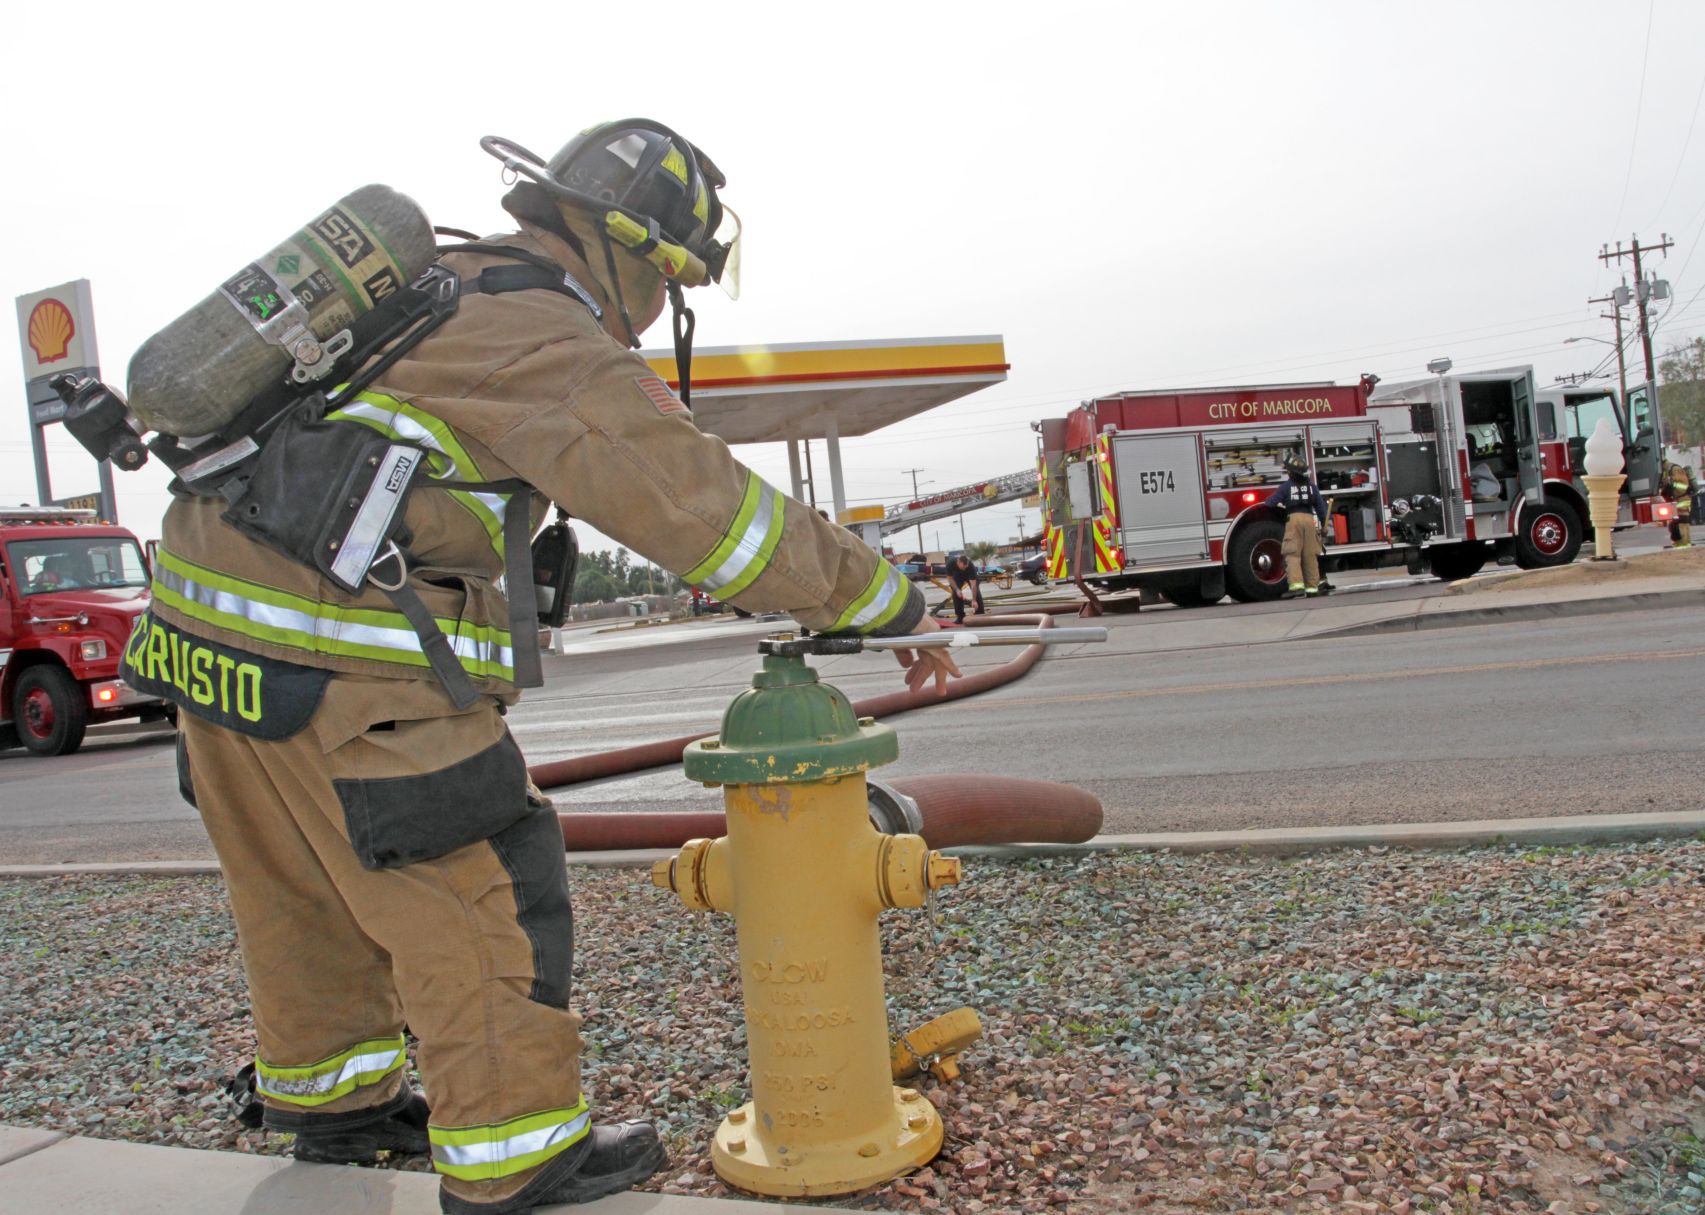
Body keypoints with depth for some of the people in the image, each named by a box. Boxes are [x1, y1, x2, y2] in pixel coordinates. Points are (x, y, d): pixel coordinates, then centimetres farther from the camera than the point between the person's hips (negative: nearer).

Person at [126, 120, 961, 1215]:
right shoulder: (558, 350, -13)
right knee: (477, 895, 3)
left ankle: (334, 1100, 41)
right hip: (345, 670, -10)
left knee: (308, 891, 22)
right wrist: (894, 608, -7)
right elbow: (717, 515, -16)